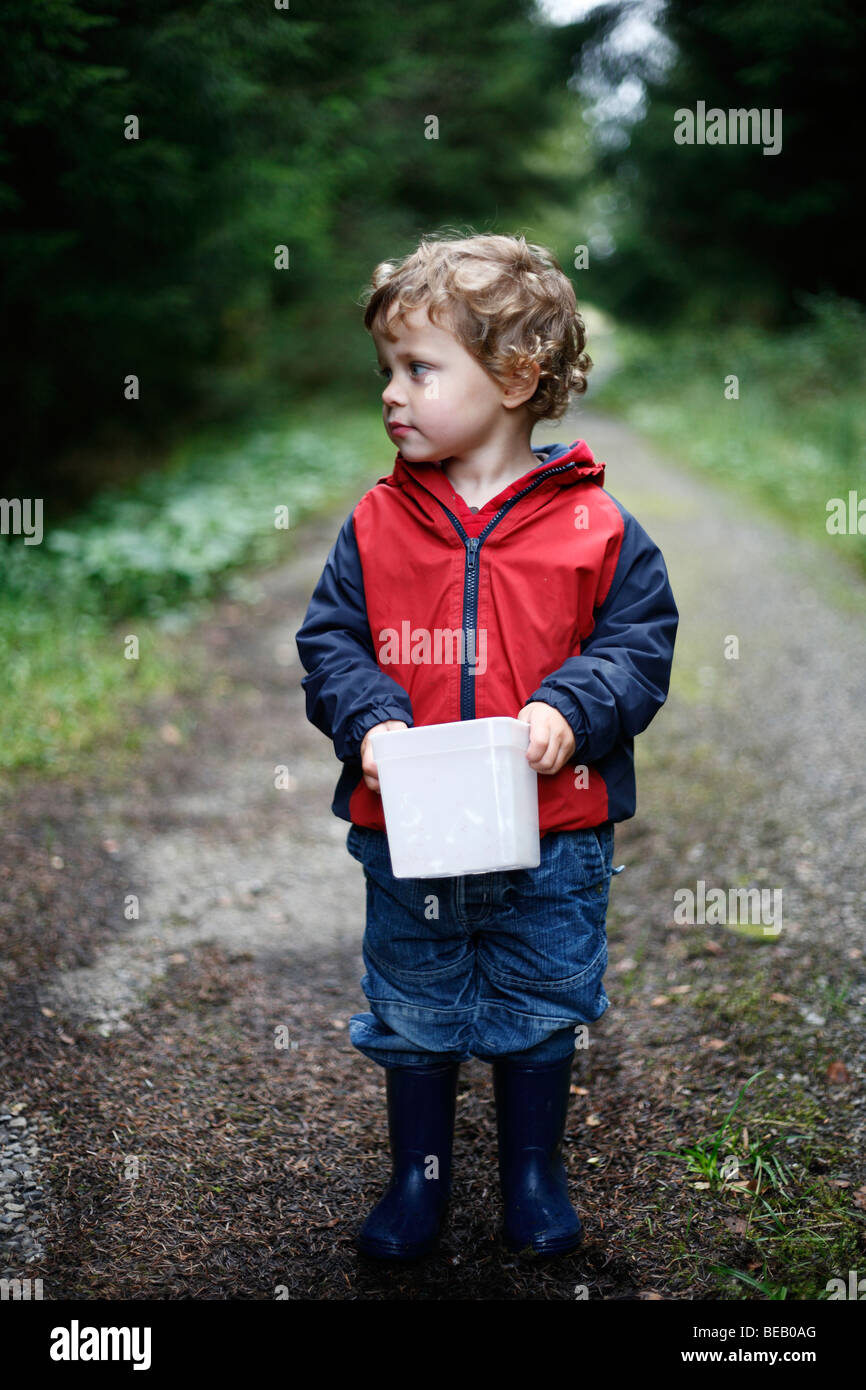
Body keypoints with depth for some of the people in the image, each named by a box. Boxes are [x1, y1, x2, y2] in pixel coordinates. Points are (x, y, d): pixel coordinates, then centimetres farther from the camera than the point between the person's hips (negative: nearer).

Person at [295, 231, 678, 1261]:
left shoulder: (593, 524, -8)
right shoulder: (377, 521, -2)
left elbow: (640, 643, -4)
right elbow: (329, 641, 1)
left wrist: (569, 708, -21)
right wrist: (368, 718, -17)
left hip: (554, 837, -1)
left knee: (542, 1011, 16)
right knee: (412, 1015, 16)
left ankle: (534, 1171, 39)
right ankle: (417, 1176, 37)